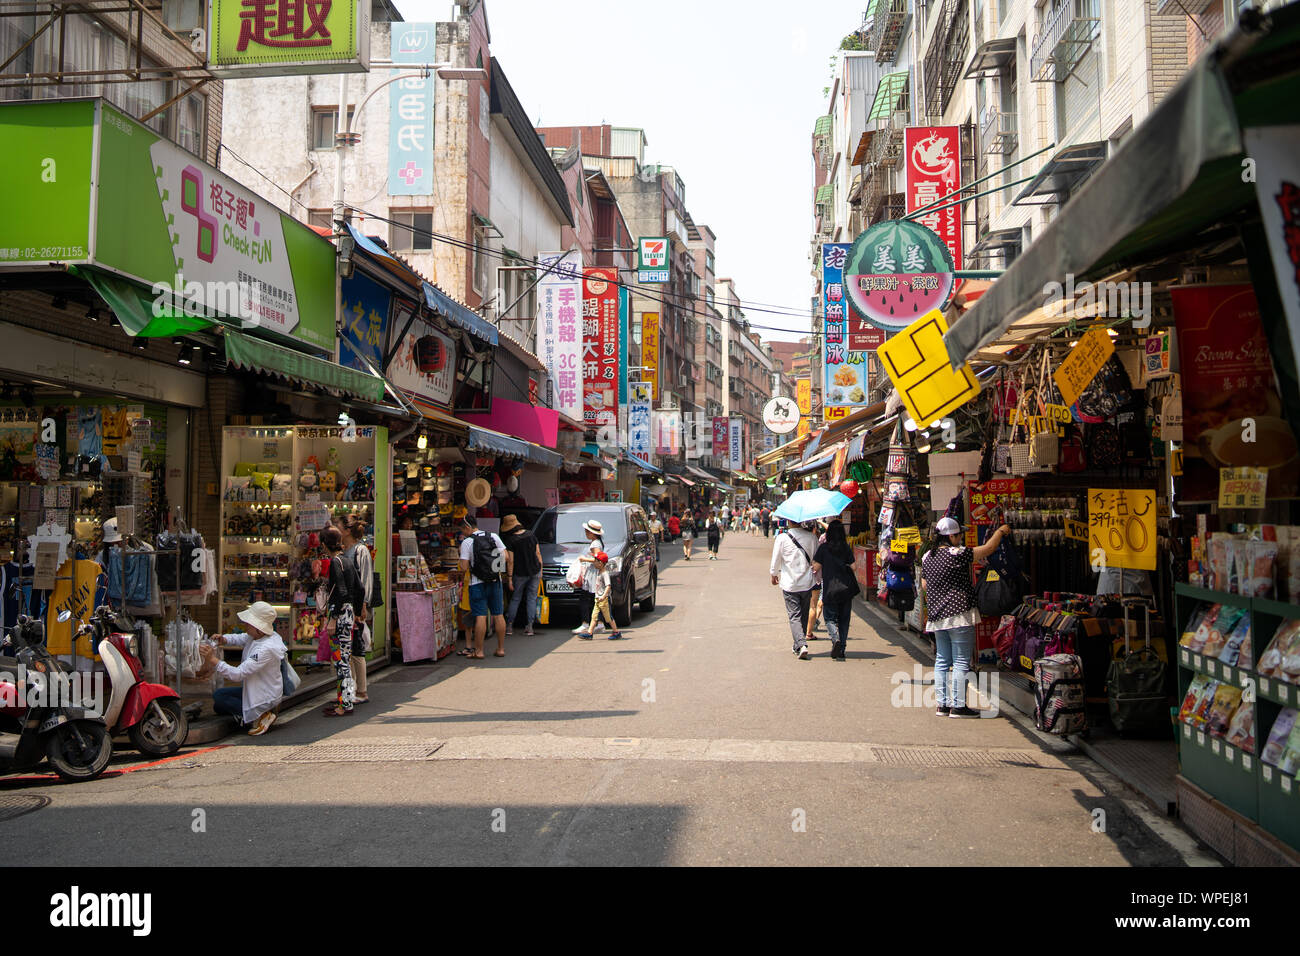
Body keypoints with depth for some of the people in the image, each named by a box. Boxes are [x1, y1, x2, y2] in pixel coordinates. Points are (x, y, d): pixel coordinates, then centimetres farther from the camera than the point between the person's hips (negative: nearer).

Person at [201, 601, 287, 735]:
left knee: (218, 695, -15)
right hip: (254, 690, 10)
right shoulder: (256, 636, -4)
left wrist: (212, 659, -35)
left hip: (266, 698, -10)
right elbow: (239, 639, 17)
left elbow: (238, 674, -34)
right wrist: (224, 639, -7)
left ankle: (261, 716, -9)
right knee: (218, 707, 14)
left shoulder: (267, 649, -32)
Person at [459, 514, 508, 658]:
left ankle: (478, 651, 0)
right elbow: (505, 556, 4)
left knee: (480, 617, -3)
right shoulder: (493, 537, 4)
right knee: (498, 615, 8)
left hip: (477, 584, -4)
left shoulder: (467, 542, -9)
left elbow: (464, 568, -13)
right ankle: (501, 648, 14)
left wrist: (461, 572, 8)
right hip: (495, 581, 4)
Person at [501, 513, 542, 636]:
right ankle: (530, 626, 5)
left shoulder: (511, 540, -12)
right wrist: (540, 570, 12)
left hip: (520, 574, -3)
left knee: (515, 599, 12)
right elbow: (538, 553, 4)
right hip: (535, 572, 3)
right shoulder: (530, 534, 1)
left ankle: (509, 625, 15)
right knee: (532, 598, 9)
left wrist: (509, 578, -8)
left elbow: (511, 561, -13)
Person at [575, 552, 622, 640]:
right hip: (597, 599, 9)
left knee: (608, 617, -3)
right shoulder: (598, 570, 10)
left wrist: (604, 596, -40)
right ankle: (589, 633, 6)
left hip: (604, 599, -9)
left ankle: (617, 633, 5)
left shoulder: (605, 573, -17)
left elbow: (608, 586, -28)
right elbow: (593, 562, 31)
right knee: (594, 616, 6)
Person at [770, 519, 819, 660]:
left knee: (794, 616, 0)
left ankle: (801, 645, -18)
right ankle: (798, 646, 25)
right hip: (807, 583, 2)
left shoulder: (782, 538, -9)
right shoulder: (812, 537, -2)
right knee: (804, 615, 16)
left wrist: (774, 574, 18)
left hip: (789, 584, -2)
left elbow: (776, 560, -1)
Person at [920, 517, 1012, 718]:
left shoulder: (927, 557, 8)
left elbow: (924, 585, 18)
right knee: (961, 662, -1)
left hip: (936, 616, 7)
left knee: (942, 661, 12)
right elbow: (988, 548, -7)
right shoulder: (957, 554, -13)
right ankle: (958, 706, 0)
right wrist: (1001, 531, 9)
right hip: (958, 614, -7)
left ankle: (942, 704, 15)